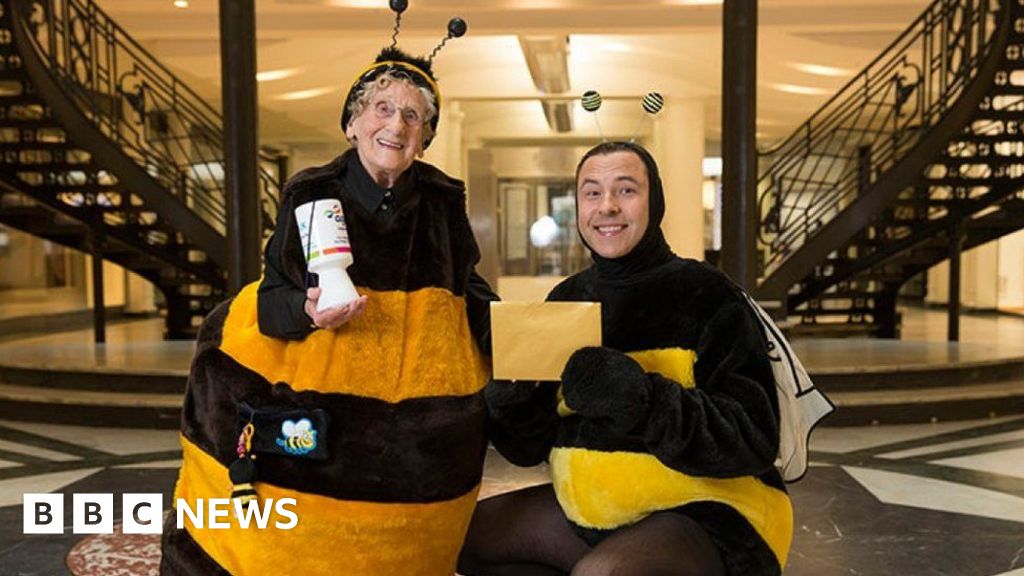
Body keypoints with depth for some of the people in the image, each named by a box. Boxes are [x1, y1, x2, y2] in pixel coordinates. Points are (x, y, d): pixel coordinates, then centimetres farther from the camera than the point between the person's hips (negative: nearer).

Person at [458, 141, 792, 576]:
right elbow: (531, 448, 5)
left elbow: (755, 437, -18)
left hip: (704, 511, -6)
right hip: (587, 512, 7)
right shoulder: (565, 300, 5)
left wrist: (647, 400, -32)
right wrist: (510, 397, -17)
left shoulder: (705, 295, -11)